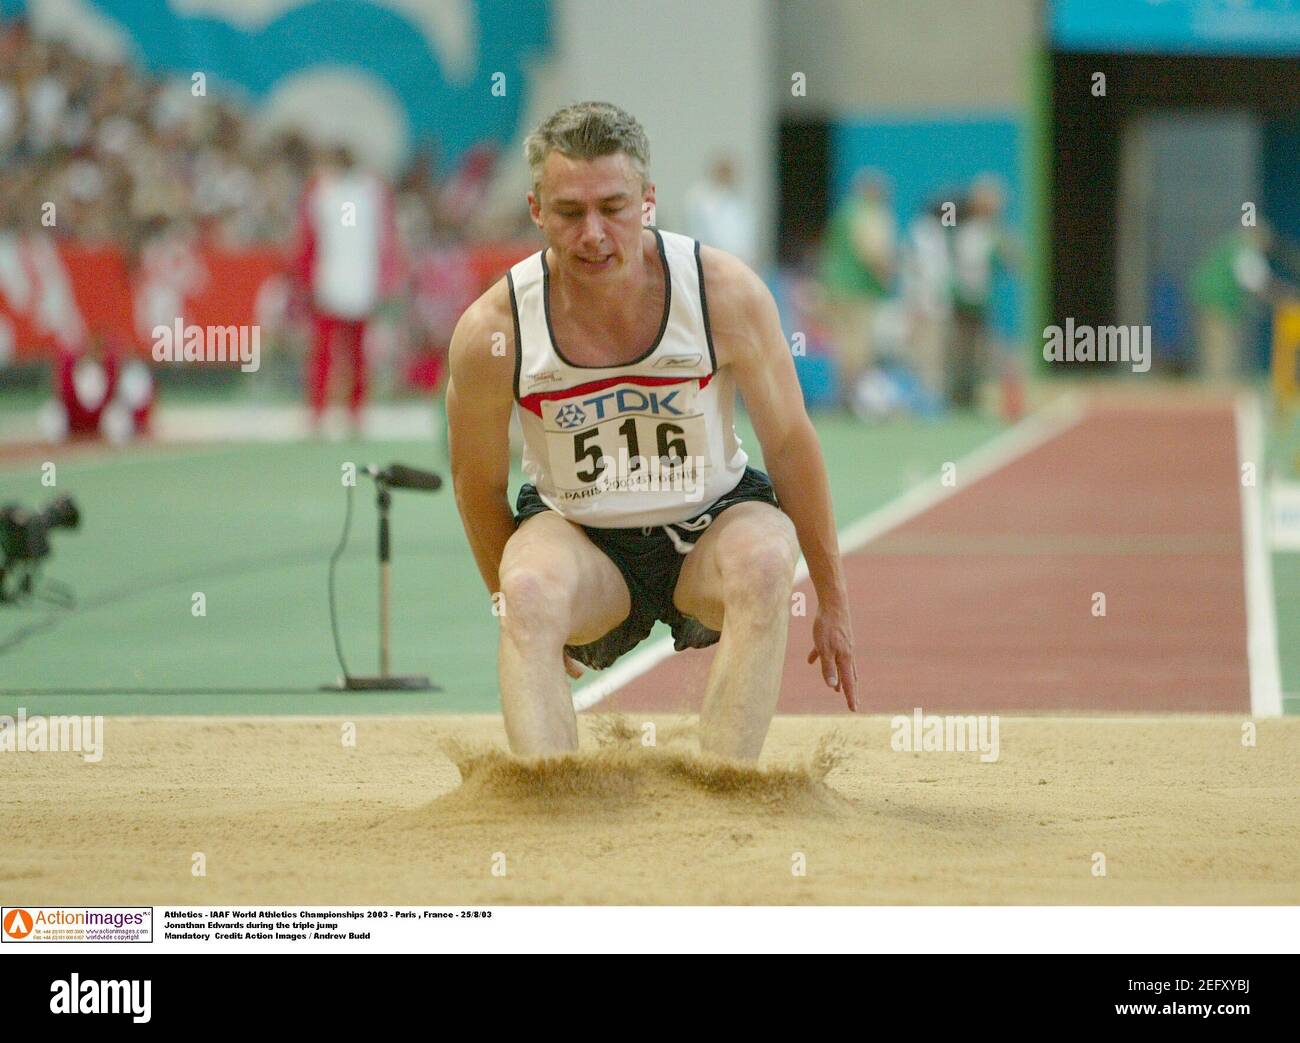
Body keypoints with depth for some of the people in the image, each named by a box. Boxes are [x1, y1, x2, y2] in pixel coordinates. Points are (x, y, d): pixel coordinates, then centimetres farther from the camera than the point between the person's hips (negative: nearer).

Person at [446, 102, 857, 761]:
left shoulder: (727, 294, -18)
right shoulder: (492, 332, -20)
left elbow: (790, 441, -5)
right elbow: (478, 486, -2)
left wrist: (833, 601, 2)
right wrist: (515, 607, 8)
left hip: (712, 524, 0)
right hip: (575, 536, 0)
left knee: (763, 558, -33)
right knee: (530, 587, -34)